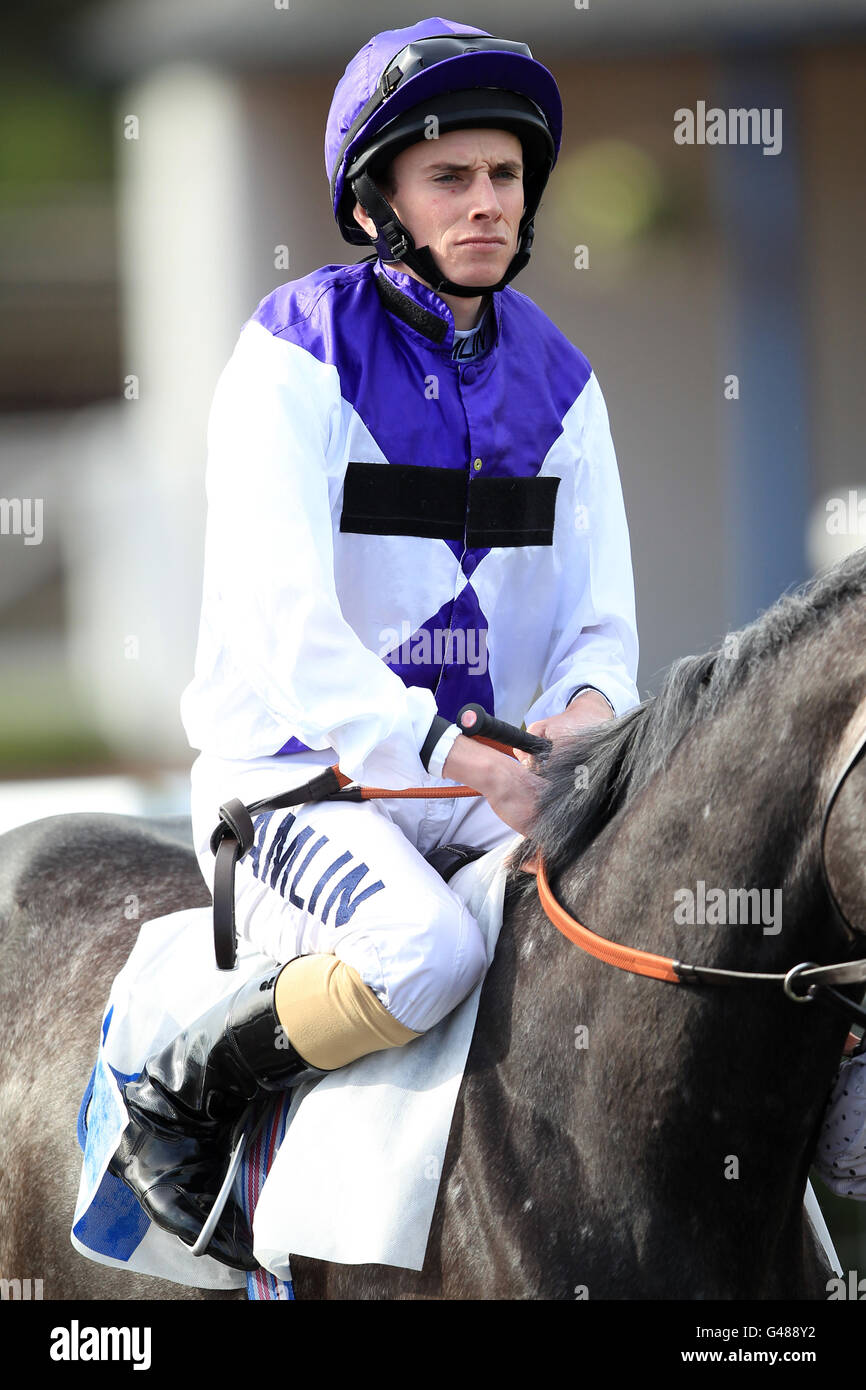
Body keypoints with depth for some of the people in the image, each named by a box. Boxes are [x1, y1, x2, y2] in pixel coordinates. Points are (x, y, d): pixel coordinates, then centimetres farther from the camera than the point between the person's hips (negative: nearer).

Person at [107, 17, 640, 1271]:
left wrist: (586, 708, -17)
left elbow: (600, 616, 9)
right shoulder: (297, 359, -8)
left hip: (492, 780, 6)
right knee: (426, 947, -35)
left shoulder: (558, 382, 10)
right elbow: (284, 627, -19)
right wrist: (454, 756, -31)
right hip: (298, 776, -6)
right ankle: (180, 1098, -9)